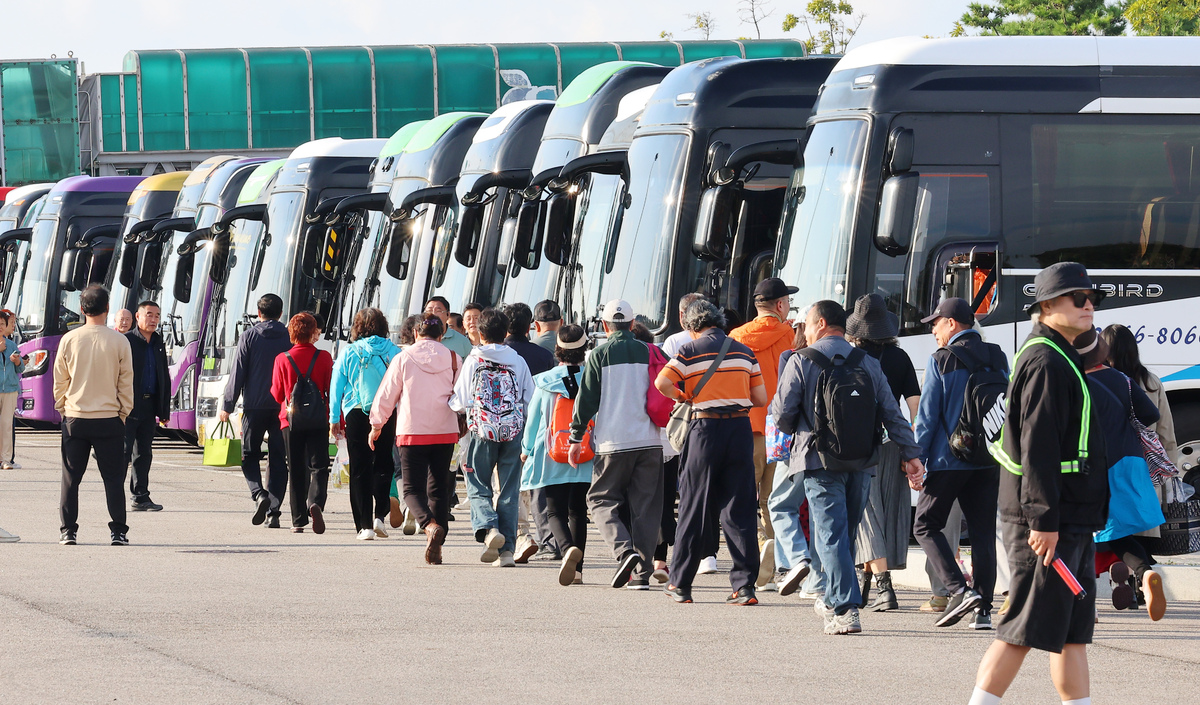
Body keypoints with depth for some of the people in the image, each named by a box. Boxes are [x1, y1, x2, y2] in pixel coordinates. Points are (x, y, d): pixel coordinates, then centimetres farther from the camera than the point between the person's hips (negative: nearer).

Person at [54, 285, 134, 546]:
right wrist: (124, 413, 11)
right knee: (113, 478, 5)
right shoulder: (118, 341, -6)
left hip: (75, 418, 1)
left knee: (71, 478, 8)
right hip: (109, 417, -1)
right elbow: (126, 382, -1)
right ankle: (118, 531, 2)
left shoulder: (69, 340, -3)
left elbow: (59, 381, 4)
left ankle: (68, 531, 7)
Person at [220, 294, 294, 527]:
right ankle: (273, 512, 1)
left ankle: (259, 494, -15)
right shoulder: (290, 338, 5)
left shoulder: (249, 337, -1)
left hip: (254, 405, -2)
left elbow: (237, 374, -3)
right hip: (283, 408, 2)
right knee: (278, 460, 6)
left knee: (249, 455, 10)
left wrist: (227, 406, 2)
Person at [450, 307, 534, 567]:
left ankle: (488, 528, -19)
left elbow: (461, 402, 0)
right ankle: (506, 549, 2)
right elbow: (531, 400, 7)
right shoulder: (518, 361, 5)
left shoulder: (473, 361, -1)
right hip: (513, 431, 2)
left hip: (482, 431, -2)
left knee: (478, 486, 8)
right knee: (509, 490, 6)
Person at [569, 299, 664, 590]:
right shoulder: (648, 353, 5)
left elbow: (587, 399, -4)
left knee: (602, 499, 8)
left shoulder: (599, 356, -4)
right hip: (649, 441, 3)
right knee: (645, 505, 7)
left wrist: (576, 437, 4)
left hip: (614, 443, -3)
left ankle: (624, 549, -17)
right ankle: (642, 572, 3)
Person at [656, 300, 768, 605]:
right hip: (740, 428, 3)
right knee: (739, 509, 4)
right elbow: (761, 399, 8)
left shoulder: (691, 350, -1)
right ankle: (744, 586, -2)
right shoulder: (744, 351, 10)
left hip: (706, 430, -3)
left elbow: (662, 383, -14)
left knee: (694, 507, 6)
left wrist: (685, 397, 5)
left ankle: (680, 584, 11)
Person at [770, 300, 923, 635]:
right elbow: (892, 413, 5)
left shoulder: (802, 362, -2)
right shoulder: (867, 363, 10)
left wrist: (797, 431, 17)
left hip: (821, 460, -5)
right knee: (846, 533, 17)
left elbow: (782, 413, -5)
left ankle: (845, 610, -17)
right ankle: (833, 600, 30)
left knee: (831, 535, -7)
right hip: (861, 463, 5)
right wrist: (910, 454, 5)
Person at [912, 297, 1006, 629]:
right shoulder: (998, 359, 9)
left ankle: (959, 590, -11)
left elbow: (927, 416, -8)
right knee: (983, 531, 7)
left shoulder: (942, 360, -7)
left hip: (948, 460, -5)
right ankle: (983, 608, 2)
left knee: (926, 526, 6)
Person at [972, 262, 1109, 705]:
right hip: (1048, 524, -11)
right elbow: (1038, 447, -21)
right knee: (1028, 628, -8)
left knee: (1074, 631, 10)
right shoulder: (1045, 363, -15)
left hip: (1071, 523, 11)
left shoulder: (1060, 360, 19)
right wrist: (1043, 519, -24)